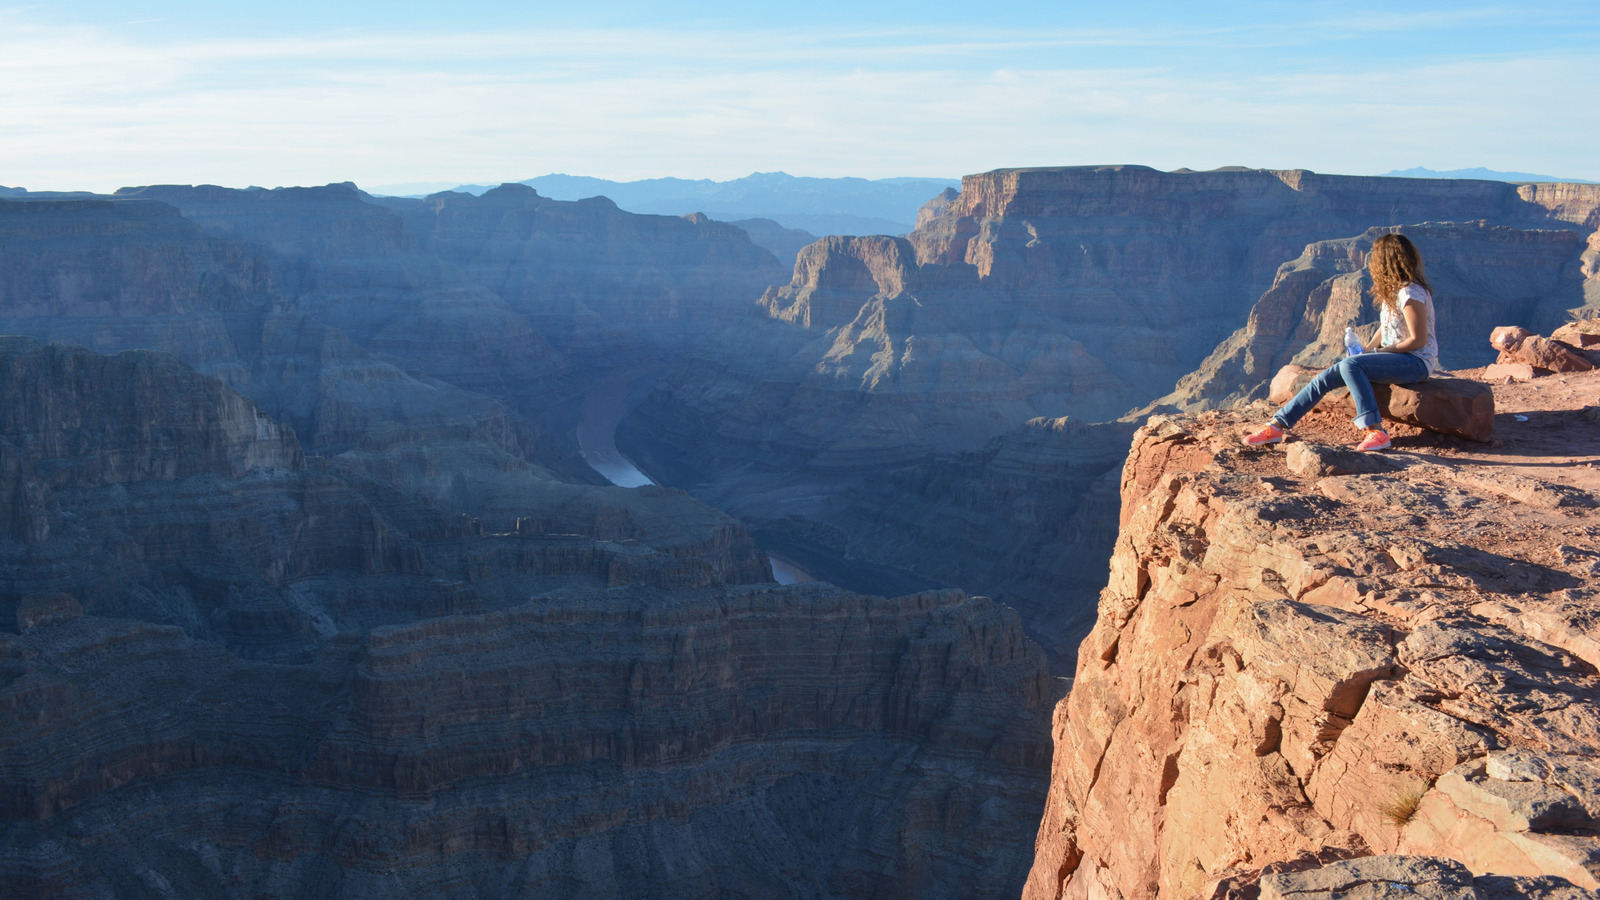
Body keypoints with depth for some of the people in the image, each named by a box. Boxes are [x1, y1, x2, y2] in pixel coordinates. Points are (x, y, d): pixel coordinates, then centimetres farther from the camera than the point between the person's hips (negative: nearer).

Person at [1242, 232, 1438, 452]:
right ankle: (1277, 425, -5)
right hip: (1394, 357, 9)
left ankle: (1376, 432, -34)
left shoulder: (1411, 294, -18)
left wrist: (1381, 351, -15)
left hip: (1416, 362, -9)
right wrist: (1368, 348, 0)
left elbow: (1418, 340, -19)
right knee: (1328, 376, -5)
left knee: (1350, 365, -32)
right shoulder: (1393, 290, 12)